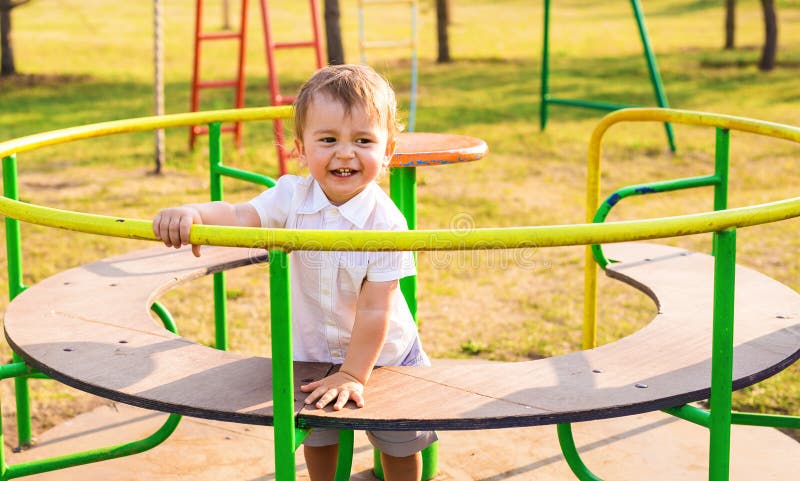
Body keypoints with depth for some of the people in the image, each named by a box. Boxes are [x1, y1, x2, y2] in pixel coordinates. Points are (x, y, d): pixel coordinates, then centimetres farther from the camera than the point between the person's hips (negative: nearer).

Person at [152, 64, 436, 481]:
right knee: (317, 438, 23)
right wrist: (193, 213, -52)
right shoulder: (293, 198, -19)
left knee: (400, 444, 17)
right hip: (312, 353, 3)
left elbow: (375, 310, -26)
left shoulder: (386, 223, -29)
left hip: (382, 352, -3)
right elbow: (240, 217, -32)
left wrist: (353, 374, -25)